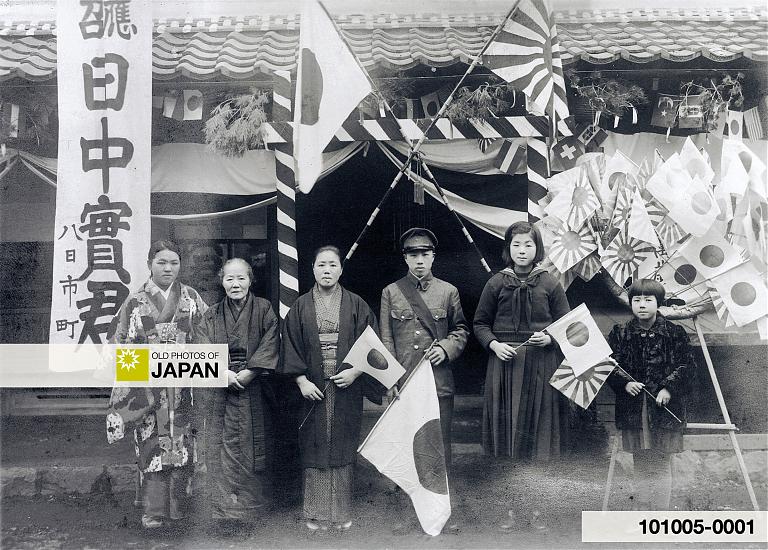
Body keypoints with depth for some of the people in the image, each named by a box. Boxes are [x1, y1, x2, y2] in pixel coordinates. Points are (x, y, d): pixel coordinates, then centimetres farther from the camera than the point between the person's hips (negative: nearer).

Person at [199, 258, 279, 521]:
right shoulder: (211, 315, 10)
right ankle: (225, 509, 8)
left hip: (254, 389, -2)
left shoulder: (264, 309, 3)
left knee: (254, 448, 1)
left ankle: (253, 506, 11)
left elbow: (270, 344, -6)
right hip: (221, 392, 2)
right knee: (222, 449, 0)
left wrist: (248, 373, -15)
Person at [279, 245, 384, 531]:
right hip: (312, 388, 0)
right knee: (316, 448, 4)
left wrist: (355, 371, -11)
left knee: (342, 447, 4)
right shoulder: (300, 307, 4)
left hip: (347, 387, 0)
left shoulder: (356, 305, 3)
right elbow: (290, 346, 2)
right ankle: (317, 512, 15)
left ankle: (342, 512, 16)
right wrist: (301, 380, -8)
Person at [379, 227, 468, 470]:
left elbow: (461, 329, 14)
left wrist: (446, 348, -7)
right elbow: (386, 339, 4)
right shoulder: (391, 292, 6)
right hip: (402, 382, 0)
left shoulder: (448, 291, 8)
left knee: (440, 440, 6)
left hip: (439, 380, 1)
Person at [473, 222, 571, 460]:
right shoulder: (497, 283, 4)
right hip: (505, 362, 1)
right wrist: (494, 345, -8)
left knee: (539, 423, 2)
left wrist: (549, 338, -13)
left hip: (542, 363, 0)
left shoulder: (550, 284, 3)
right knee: (506, 424, 3)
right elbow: (480, 323, 8)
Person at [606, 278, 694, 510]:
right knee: (640, 463, 10)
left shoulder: (675, 333, 0)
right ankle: (642, 513, 20)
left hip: (664, 406, -1)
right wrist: (625, 383, -14)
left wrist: (668, 389, -13)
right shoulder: (620, 334, 3)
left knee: (661, 463, 4)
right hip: (632, 406, 2)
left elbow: (685, 365, -1)